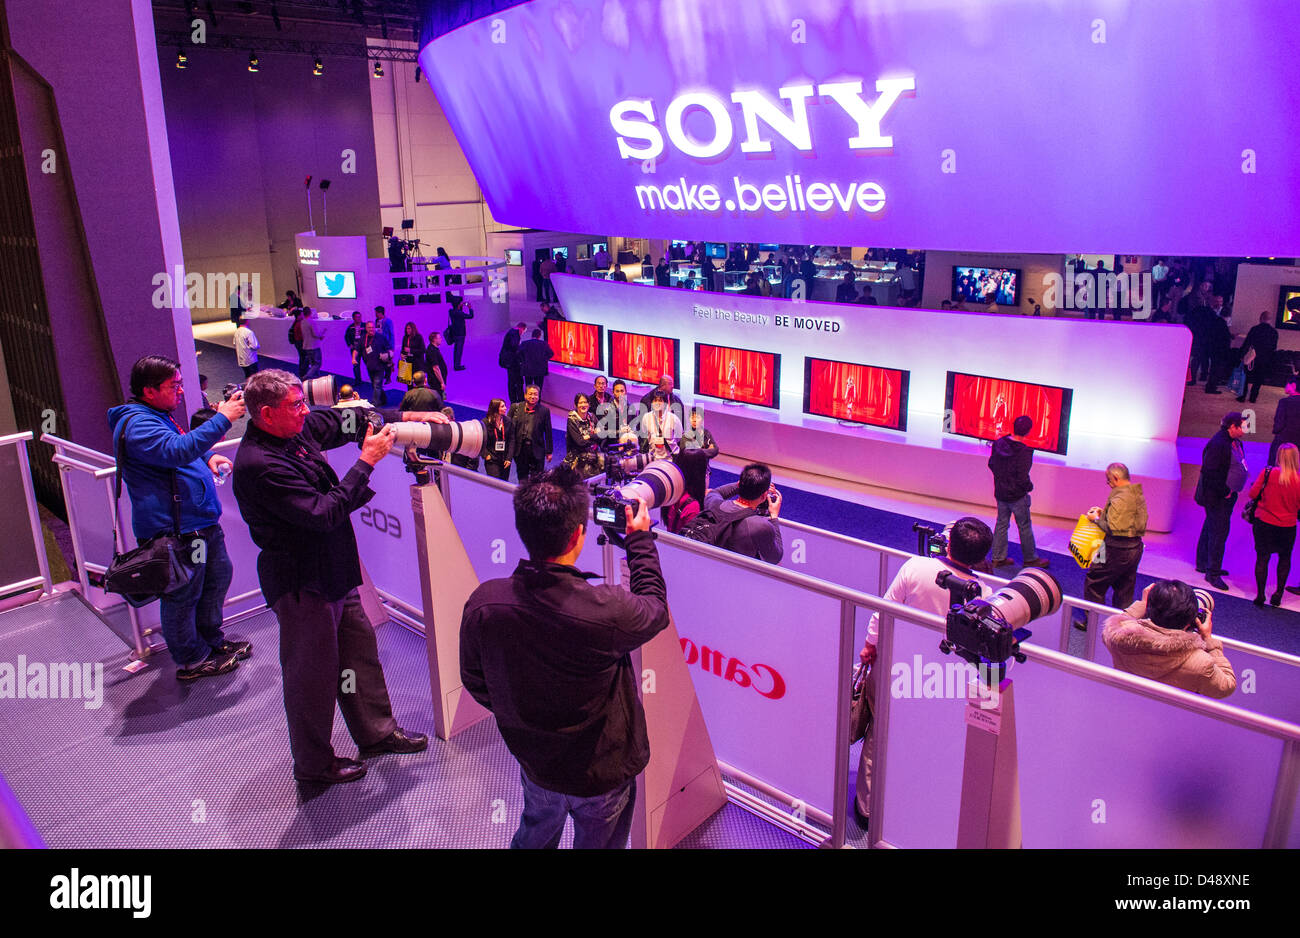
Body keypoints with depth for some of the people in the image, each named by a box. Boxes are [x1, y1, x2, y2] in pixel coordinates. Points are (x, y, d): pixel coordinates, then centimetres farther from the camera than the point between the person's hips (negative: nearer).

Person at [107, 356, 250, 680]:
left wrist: (208, 457, 11)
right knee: (183, 596, 3)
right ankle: (192, 660, 18)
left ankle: (212, 640, 38)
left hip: (201, 521, 11)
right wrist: (222, 418, -34)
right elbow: (178, 450, -36)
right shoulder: (137, 425, -19)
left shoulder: (159, 415, 15)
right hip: (175, 531, -11)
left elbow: (183, 446, 32)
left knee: (218, 577, 21)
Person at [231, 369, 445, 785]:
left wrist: (409, 416, 8)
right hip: (301, 583, -9)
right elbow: (323, 513, -28)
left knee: (360, 650, 20)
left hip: (333, 571, 9)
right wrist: (366, 461, -23)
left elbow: (344, 420, 15)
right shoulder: (259, 465, -26)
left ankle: (377, 731, 38)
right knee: (313, 672, 6)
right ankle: (313, 763, 26)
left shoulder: (297, 429, 0)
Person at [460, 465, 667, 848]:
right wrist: (640, 538, 0)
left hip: (533, 758, 4)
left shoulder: (482, 603, -24)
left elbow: (475, 682, -6)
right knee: (597, 842, 25)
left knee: (535, 836, 33)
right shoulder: (607, 611, -36)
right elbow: (655, 609, -12)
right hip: (603, 770, -3)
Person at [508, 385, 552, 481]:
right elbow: (509, 428, 2)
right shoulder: (515, 408, 0)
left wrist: (549, 451, 2)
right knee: (522, 478, 11)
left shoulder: (544, 411, -3)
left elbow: (548, 432, 1)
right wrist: (509, 450, -2)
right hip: (520, 449, 1)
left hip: (537, 450, -1)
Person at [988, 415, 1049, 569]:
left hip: (999, 492, 6)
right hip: (1017, 496, -6)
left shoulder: (999, 443, -6)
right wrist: (1030, 487, -4)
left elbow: (991, 464, 6)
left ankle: (998, 558, 24)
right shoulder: (1023, 452, -25)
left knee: (1001, 524, 17)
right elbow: (1023, 479, -24)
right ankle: (1030, 559, 26)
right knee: (1025, 527, 11)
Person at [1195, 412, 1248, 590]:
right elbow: (1209, 473, -25)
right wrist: (1224, 492, -20)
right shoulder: (1217, 444, -22)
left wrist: (1230, 491, 12)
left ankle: (1203, 564, 32)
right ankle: (1213, 573, 1)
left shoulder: (1235, 442, 8)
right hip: (1215, 497, -10)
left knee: (1211, 529, 19)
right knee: (1218, 532, -6)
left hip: (1227, 495, 10)